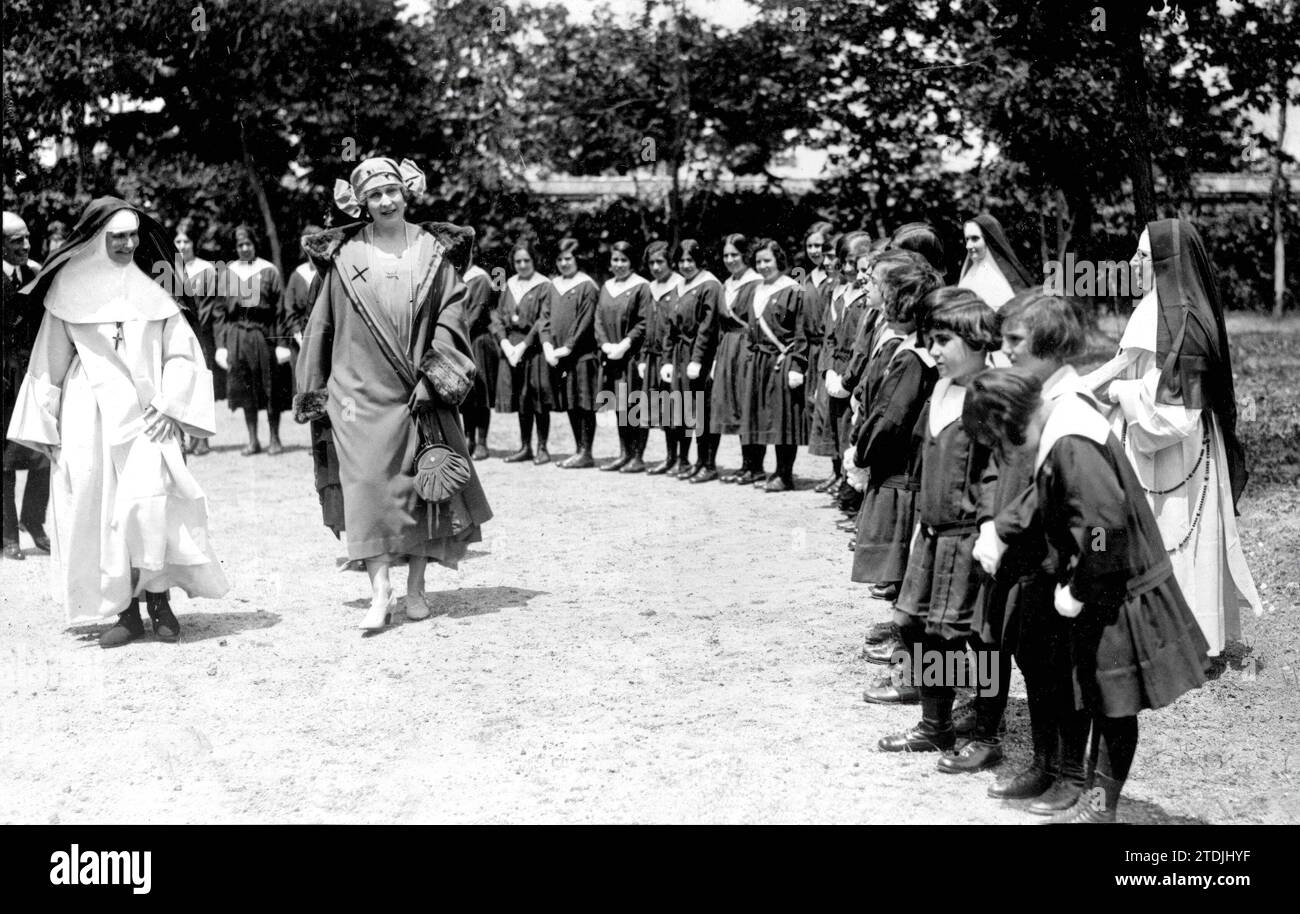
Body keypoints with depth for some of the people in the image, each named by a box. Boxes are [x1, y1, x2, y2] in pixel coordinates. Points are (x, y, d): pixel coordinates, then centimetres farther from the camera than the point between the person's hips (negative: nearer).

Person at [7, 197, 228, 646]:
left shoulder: (151, 289, 7)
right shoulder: (68, 289, 6)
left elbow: (182, 354, 8)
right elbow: (52, 362, 11)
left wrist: (169, 406, -3)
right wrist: (49, 424, 10)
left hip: (144, 417, 0)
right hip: (86, 417, 1)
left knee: (148, 503, -17)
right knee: (97, 510, -3)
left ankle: (158, 597, -5)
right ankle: (125, 611, 2)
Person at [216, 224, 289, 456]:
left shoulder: (269, 271, 0)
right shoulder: (229, 273, 8)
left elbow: (280, 310, -3)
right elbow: (221, 311, 8)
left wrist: (282, 342, -9)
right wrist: (221, 344, 1)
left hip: (264, 334, -2)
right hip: (236, 335, 3)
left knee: (270, 390, 3)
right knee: (246, 391, 7)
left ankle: (274, 439, 14)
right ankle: (253, 440, 15)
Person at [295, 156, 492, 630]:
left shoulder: (432, 251, 4)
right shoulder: (346, 254, 2)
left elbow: (451, 311, 1)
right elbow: (322, 322, 7)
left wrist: (434, 374, -11)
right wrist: (314, 390, 7)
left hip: (418, 390, 1)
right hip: (362, 389, -1)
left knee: (420, 483, 5)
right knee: (369, 480, -11)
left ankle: (415, 586, 16)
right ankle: (379, 589, -12)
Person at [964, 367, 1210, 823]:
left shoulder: (1071, 447, -26)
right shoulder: (1061, 431, 5)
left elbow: (1104, 521, -32)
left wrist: (1076, 590, -21)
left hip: (1118, 595, -10)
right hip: (1101, 594, 10)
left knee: (1114, 704, 3)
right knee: (1102, 703, 17)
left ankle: (1101, 805, 14)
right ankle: (1096, 799, 27)